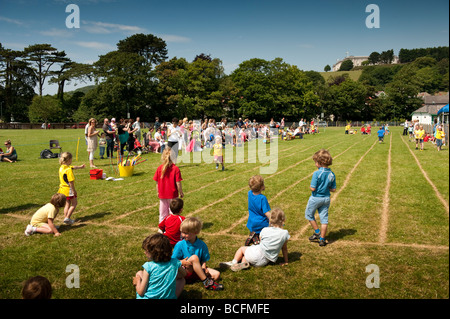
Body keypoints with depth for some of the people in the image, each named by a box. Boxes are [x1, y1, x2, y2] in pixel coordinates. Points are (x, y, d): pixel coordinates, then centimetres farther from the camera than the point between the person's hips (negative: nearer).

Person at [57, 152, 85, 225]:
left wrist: (80, 167, 37)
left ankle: (66, 218, 20)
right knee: (74, 203, 6)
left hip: (62, 189, 8)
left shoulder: (61, 168, 6)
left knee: (67, 204, 18)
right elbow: (71, 181, -23)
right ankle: (67, 218, 1)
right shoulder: (69, 170, -23)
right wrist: (74, 191, -18)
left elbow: (73, 167, 24)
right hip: (69, 189, -8)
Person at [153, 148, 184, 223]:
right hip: (173, 194, -3)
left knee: (163, 212, 16)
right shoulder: (175, 169, -16)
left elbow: (157, 182, 0)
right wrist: (181, 192, -1)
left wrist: (158, 192, 14)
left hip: (162, 195, 3)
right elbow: (178, 183, -14)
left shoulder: (159, 168, -6)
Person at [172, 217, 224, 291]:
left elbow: (204, 260, 3)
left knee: (217, 274, -14)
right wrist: (182, 262, -24)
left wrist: (203, 268, -17)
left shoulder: (202, 245, -2)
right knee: (194, 257, -32)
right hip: (185, 272, -3)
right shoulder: (180, 245, -8)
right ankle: (206, 282, -27)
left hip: (198, 270, 3)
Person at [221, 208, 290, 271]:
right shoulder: (284, 233, -3)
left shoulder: (265, 230, 1)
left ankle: (234, 262, 1)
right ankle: (243, 263, -6)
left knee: (242, 248, 23)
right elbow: (284, 248, 7)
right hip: (264, 262, 3)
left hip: (257, 254, -3)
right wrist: (286, 261, 20)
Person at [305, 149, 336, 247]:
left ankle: (317, 232, 23)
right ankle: (322, 239, 16)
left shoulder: (317, 173, -22)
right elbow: (333, 189, 1)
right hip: (326, 199, 5)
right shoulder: (332, 174, -4)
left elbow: (313, 188, -23)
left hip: (315, 198, -5)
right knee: (324, 218, 11)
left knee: (309, 215, 19)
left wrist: (310, 186, -2)